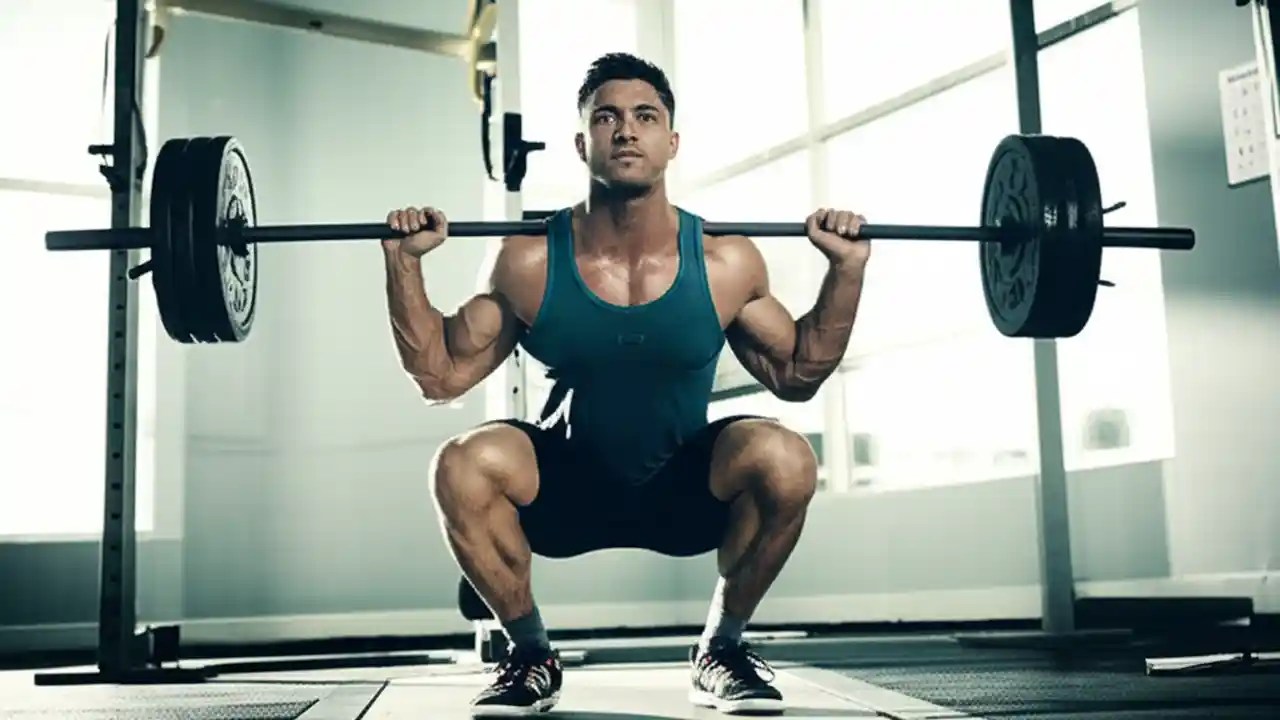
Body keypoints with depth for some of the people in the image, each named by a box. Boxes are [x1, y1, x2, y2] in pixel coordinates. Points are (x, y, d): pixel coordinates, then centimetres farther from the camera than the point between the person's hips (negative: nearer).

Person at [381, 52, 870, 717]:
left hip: (686, 490, 0)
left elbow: (796, 376, 2)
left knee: (785, 460, -30)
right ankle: (532, 656, -2)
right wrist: (404, 263, -14)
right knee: (462, 466, -29)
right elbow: (440, 376, -4)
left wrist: (846, 269, -9)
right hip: (565, 488, 0)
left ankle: (720, 649, -2)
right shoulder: (531, 263, -12)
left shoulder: (725, 264, -11)